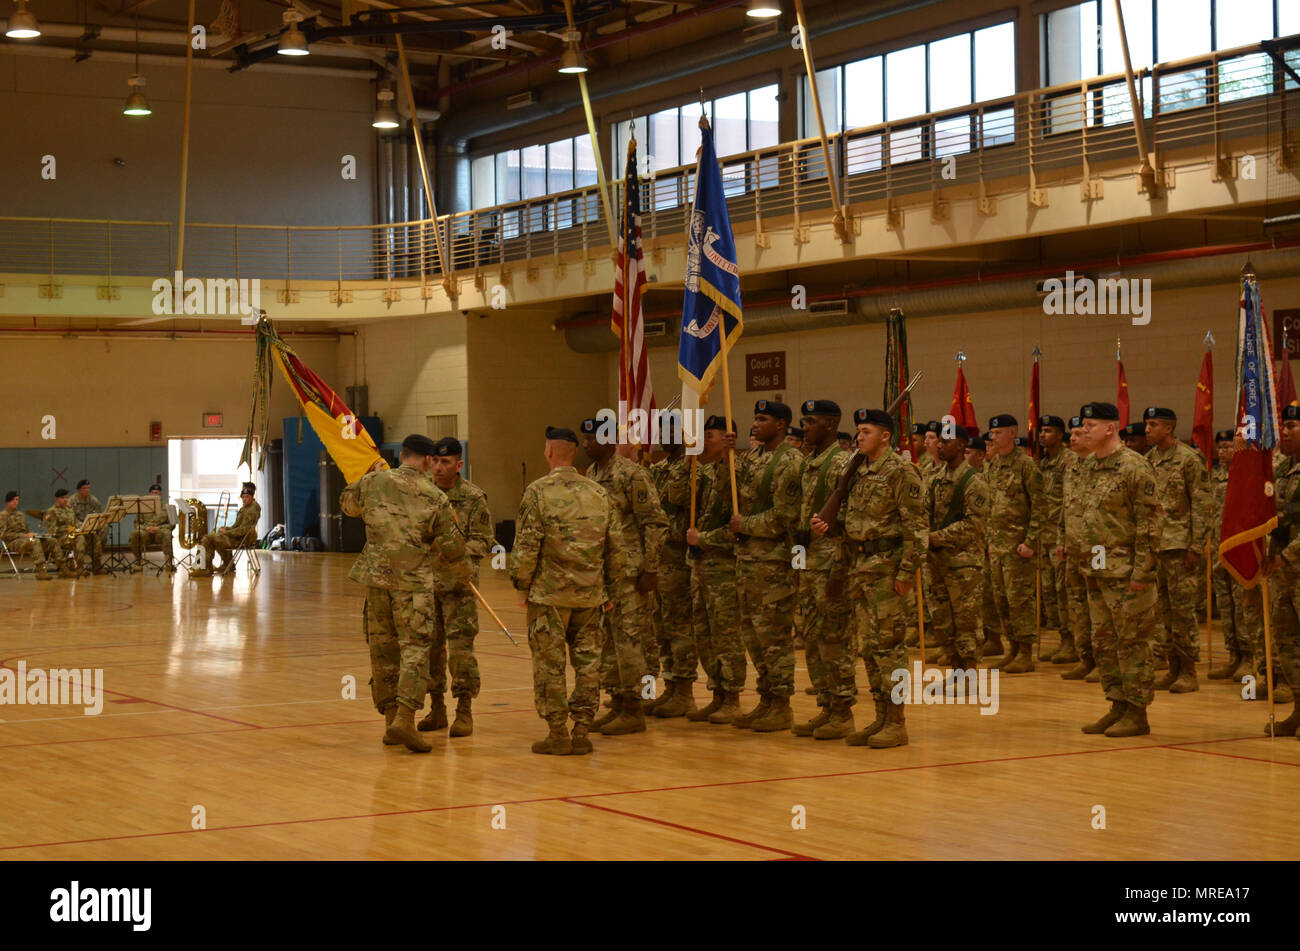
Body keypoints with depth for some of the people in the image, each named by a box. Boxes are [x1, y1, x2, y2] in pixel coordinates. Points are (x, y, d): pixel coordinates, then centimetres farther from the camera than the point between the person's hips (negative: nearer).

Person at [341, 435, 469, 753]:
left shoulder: (374, 482, 4)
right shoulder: (435, 497, -3)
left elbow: (347, 503, 25)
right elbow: (453, 547, 1)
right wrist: (463, 576, 19)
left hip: (376, 576, 4)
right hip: (415, 581, -4)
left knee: (382, 648, 12)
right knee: (415, 646, -3)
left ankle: (391, 719, 18)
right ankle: (404, 719, -17)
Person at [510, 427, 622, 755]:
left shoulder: (538, 492, -9)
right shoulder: (598, 493, 6)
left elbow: (527, 546, -11)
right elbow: (615, 546, 9)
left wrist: (521, 582, 1)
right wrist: (610, 588, 18)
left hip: (549, 593, -4)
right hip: (590, 593, 4)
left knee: (549, 663, 3)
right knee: (587, 661, 9)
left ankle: (557, 734, 4)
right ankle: (582, 732, 11)